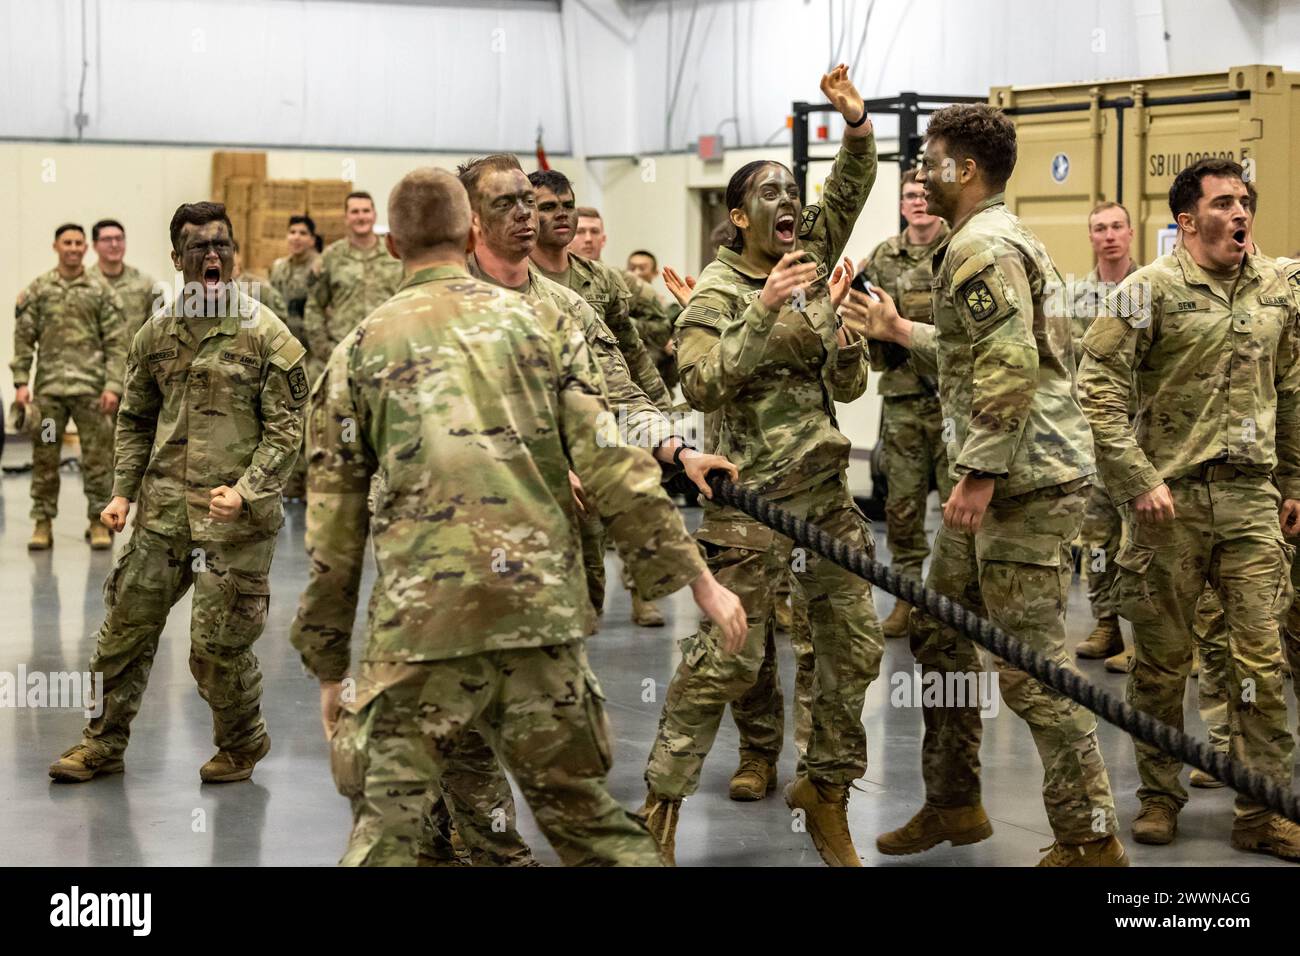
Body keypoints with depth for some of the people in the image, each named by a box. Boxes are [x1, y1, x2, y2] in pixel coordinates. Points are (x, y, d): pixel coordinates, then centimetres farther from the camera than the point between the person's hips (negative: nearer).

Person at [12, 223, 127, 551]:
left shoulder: (101, 292, 3)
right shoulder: (37, 290, 6)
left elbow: (116, 343, 1)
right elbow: (23, 339, 6)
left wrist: (113, 386, -7)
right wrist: (21, 381, -3)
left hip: (92, 388, -1)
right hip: (48, 388, 1)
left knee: (98, 457, 1)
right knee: (44, 457, 4)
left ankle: (98, 521, 10)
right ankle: (43, 522, 13)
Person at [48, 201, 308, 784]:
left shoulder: (266, 335, -4)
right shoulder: (155, 335, 10)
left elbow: (285, 428, -6)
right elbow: (136, 420, 18)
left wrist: (247, 490, -18)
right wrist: (123, 491, 6)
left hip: (235, 516, -4)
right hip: (162, 509, 5)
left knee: (217, 643, -1)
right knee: (126, 625, 8)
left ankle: (242, 744, 23)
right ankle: (103, 743, 24)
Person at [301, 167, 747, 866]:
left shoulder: (358, 352, 8)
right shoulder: (542, 324, 10)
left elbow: (334, 529, 8)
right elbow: (611, 469, 1)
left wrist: (329, 667, 16)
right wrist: (697, 578, 8)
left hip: (421, 617, -2)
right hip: (542, 605, 2)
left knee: (388, 822, 5)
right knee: (582, 810, 14)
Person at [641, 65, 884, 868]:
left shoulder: (812, 263, 11)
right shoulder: (718, 292, -6)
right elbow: (702, 384, -18)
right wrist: (765, 309, -26)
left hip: (827, 488, 7)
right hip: (754, 498, -7)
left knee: (855, 645, 7)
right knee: (726, 657, -6)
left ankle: (827, 789, 21)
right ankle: (663, 802, 4)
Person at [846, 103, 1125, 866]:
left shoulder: (979, 247, -15)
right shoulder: (1004, 239, 18)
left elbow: (1012, 366, -25)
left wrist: (979, 474, -24)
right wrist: (900, 331, 28)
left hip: (1027, 481, -11)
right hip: (1004, 475, 11)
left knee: (1032, 666, -7)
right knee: (940, 632, 18)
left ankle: (1090, 839, 0)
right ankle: (954, 804, 29)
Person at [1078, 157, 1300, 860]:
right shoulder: (1149, 290, -6)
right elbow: (1100, 389, -10)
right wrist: (1138, 480, -16)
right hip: (1170, 495, -3)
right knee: (1162, 658, 6)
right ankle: (1160, 796, 22)